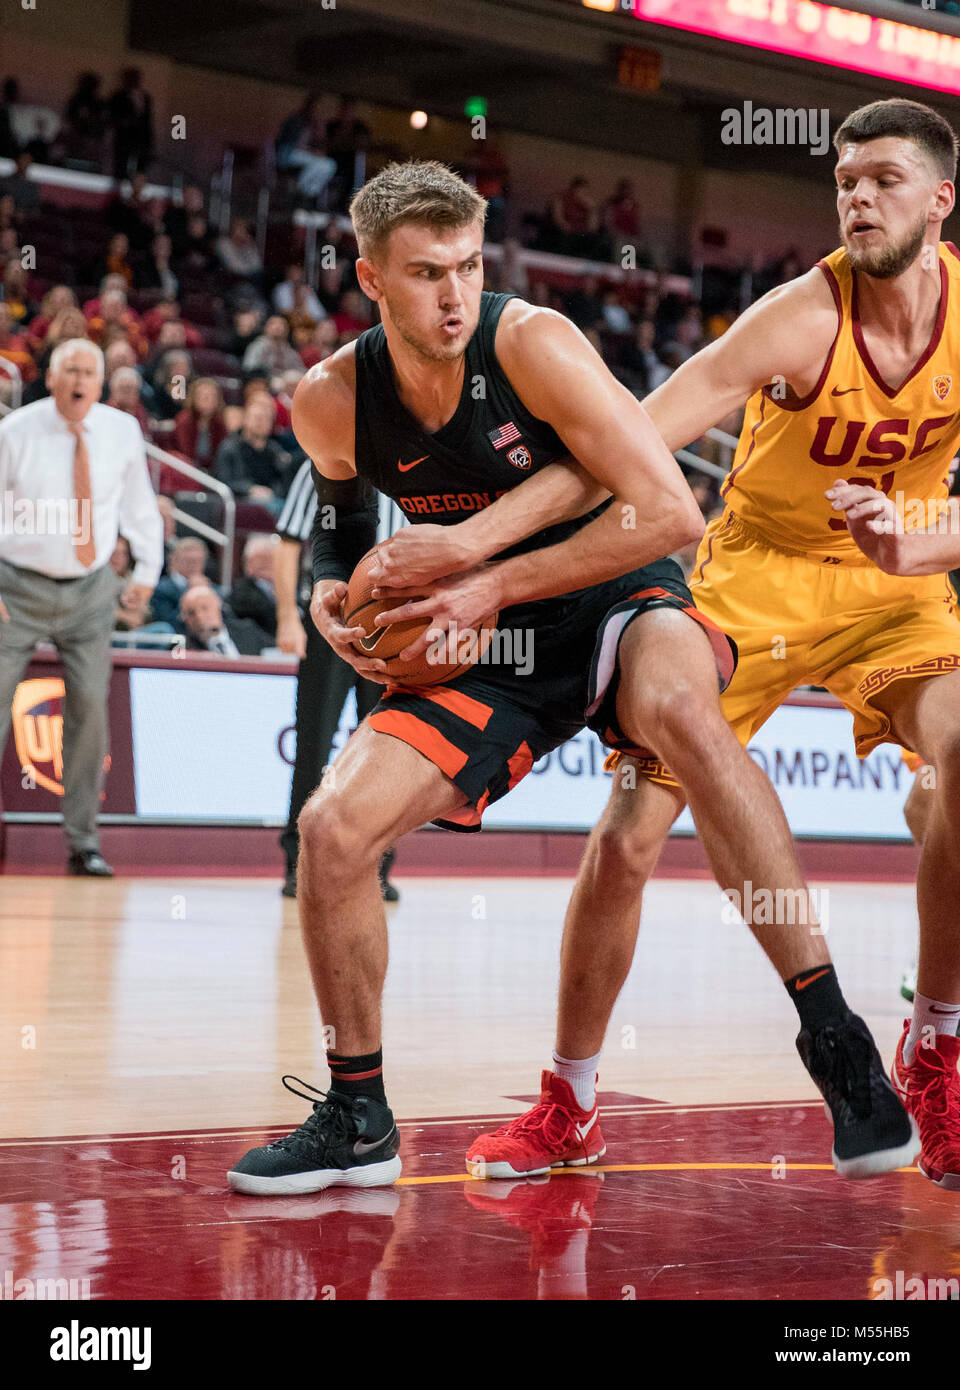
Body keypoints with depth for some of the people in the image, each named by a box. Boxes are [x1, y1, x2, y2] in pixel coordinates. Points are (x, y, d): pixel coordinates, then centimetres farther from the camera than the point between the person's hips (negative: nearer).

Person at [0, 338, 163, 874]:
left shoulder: (123, 432, -1)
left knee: (90, 709, 1)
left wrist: (148, 569, 7)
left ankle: (83, 841, 10)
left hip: (90, 590, 2)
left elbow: (139, 502, 12)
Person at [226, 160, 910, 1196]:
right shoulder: (330, 402, -8)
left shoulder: (532, 342, -22)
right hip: (487, 646, 5)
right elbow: (340, 509, 17)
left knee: (679, 710, -39)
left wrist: (494, 584, -25)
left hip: (616, 600, -4)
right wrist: (331, 596, -6)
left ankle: (833, 1037, -33)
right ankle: (357, 1119, 8)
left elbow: (669, 512, -25)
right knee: (332, 829, -12)